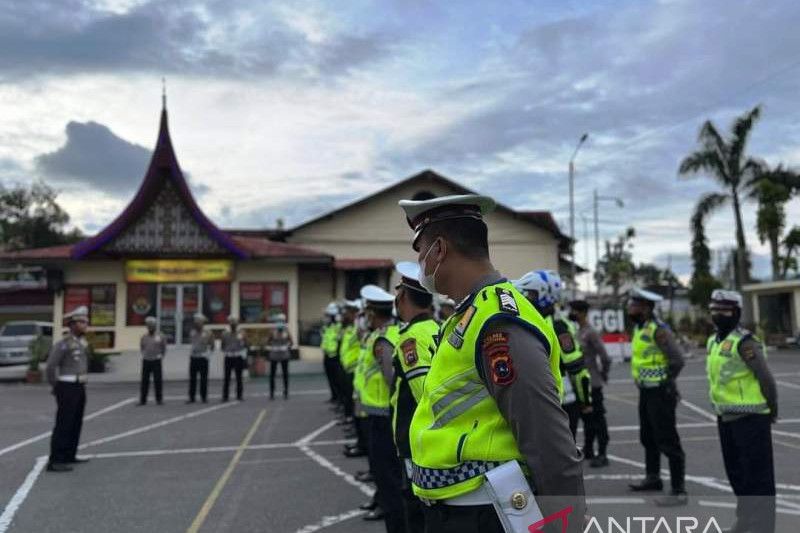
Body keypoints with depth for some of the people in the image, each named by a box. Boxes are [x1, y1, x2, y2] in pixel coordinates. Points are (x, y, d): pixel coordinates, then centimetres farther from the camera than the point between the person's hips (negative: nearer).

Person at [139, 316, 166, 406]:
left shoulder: (160, 336, -3)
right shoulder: (144, 337, 4)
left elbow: (164, 348, 9)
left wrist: (161, 356, 6)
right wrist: (144, 355, 13)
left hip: (156, 361, -2)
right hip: (146, 361, 2)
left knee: (157, 381, -2)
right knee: (144, 381, 3)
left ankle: (159, 399, 4)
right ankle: (142, 400, 9)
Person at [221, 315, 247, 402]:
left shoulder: (241, 333, 1)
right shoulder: (225, 334, 6)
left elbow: (245, 345, 2)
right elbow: (223, 346, 13)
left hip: (238, 358, -1)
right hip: (228, 358, 1)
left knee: (239, 377, 3)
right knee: (226, 377, 0)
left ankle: (240, 395, 9)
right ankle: (225, 396, 6)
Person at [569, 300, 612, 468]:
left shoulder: (591, 333, -16)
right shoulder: (578, 331, 11)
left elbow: (605, 358, -19)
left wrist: (603, 375, -7)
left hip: (592, 384, -9)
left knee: (597, 419, -1)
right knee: (587, 418, 16)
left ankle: (602, 455, 5)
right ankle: (588, 450, 25)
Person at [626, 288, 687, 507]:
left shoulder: (658, 330, -20)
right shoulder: (639, 328, 9)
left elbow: (677, 359, -26)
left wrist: (666, 383, -15)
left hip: (659, 392, -10)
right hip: (646, 391, 10)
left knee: (667, 442, -5)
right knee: (648, 437, 22)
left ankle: (679, 492, 2)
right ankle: (652, 478, 38)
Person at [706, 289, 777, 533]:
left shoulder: (744, 342, -17)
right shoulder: (714, 341, 9)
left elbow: (766, 378, -14)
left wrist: (772, 411, -4)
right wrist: (721, 409, 16)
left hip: (751, 418, -8)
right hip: (726, 418, 8)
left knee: (757, 474, 2)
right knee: (735, 470, 18)